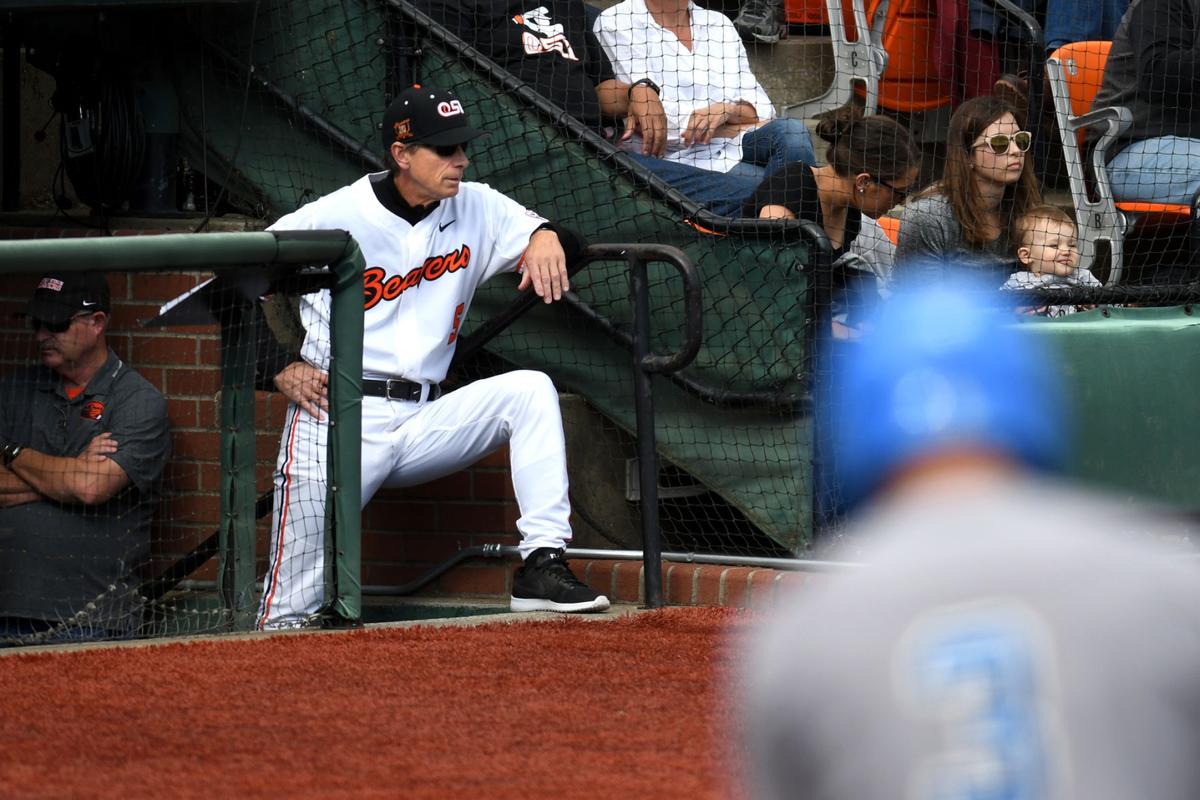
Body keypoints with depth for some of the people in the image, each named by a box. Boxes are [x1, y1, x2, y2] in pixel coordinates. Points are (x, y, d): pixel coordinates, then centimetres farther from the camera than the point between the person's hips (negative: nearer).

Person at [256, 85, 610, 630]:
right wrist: (279, 367, -7)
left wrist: (545, 238, -15)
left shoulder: (476, 209, 6)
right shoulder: (331, 219, -7)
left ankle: (543, 565, -22)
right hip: (337, 419, -4)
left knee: (529, 391, -19)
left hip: (425, 421, 4)